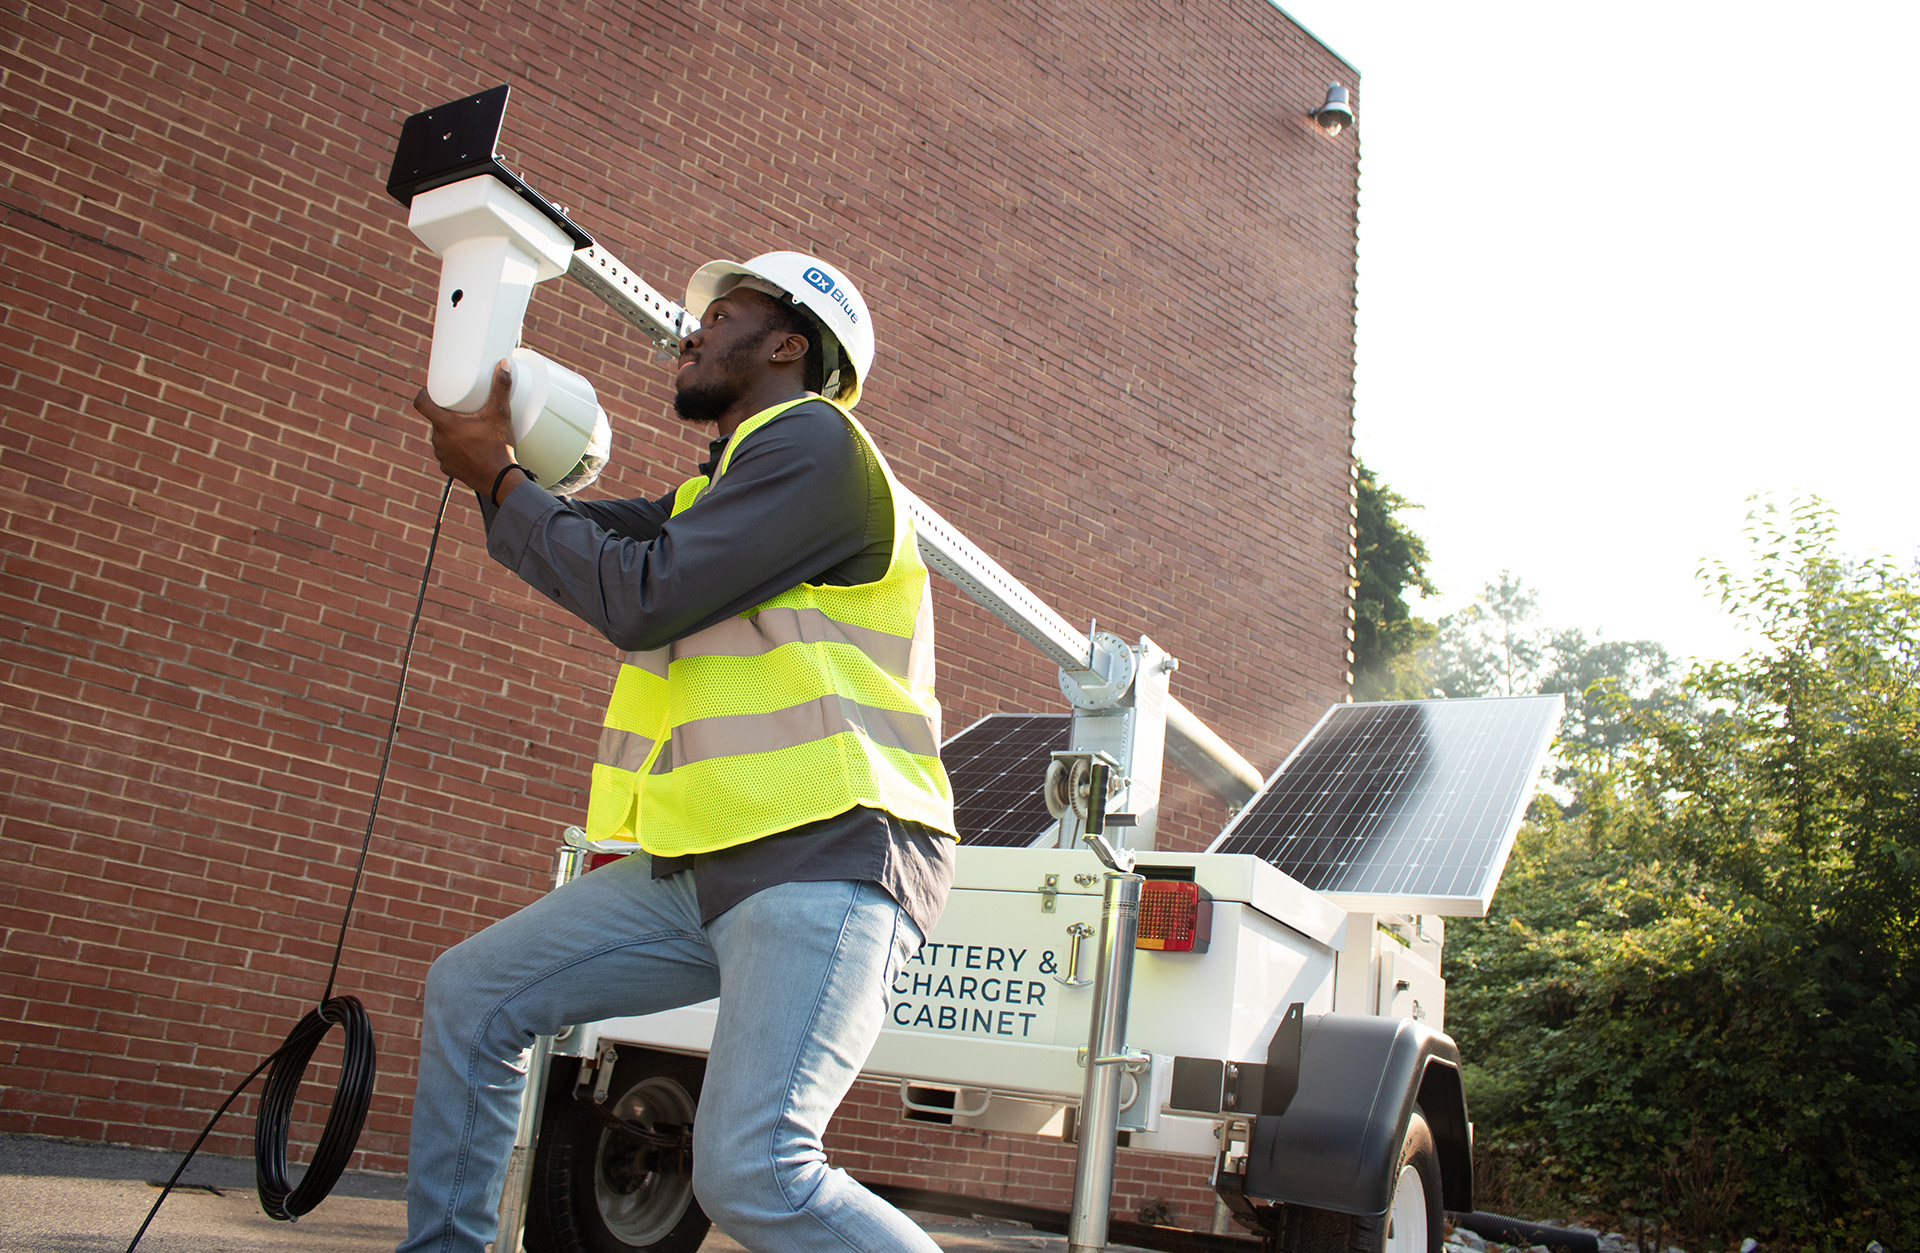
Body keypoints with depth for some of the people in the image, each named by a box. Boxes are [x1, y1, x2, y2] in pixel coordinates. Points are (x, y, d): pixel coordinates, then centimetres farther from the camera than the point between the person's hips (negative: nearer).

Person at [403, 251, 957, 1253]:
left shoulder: (813, 441, -8)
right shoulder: (725, 483, 26)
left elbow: (642, 597, -14)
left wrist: (498, 477, -3)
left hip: (825, 856, -10)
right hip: (709, 863, 10)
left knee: (752, 1172, -23)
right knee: (469, 992, 11)